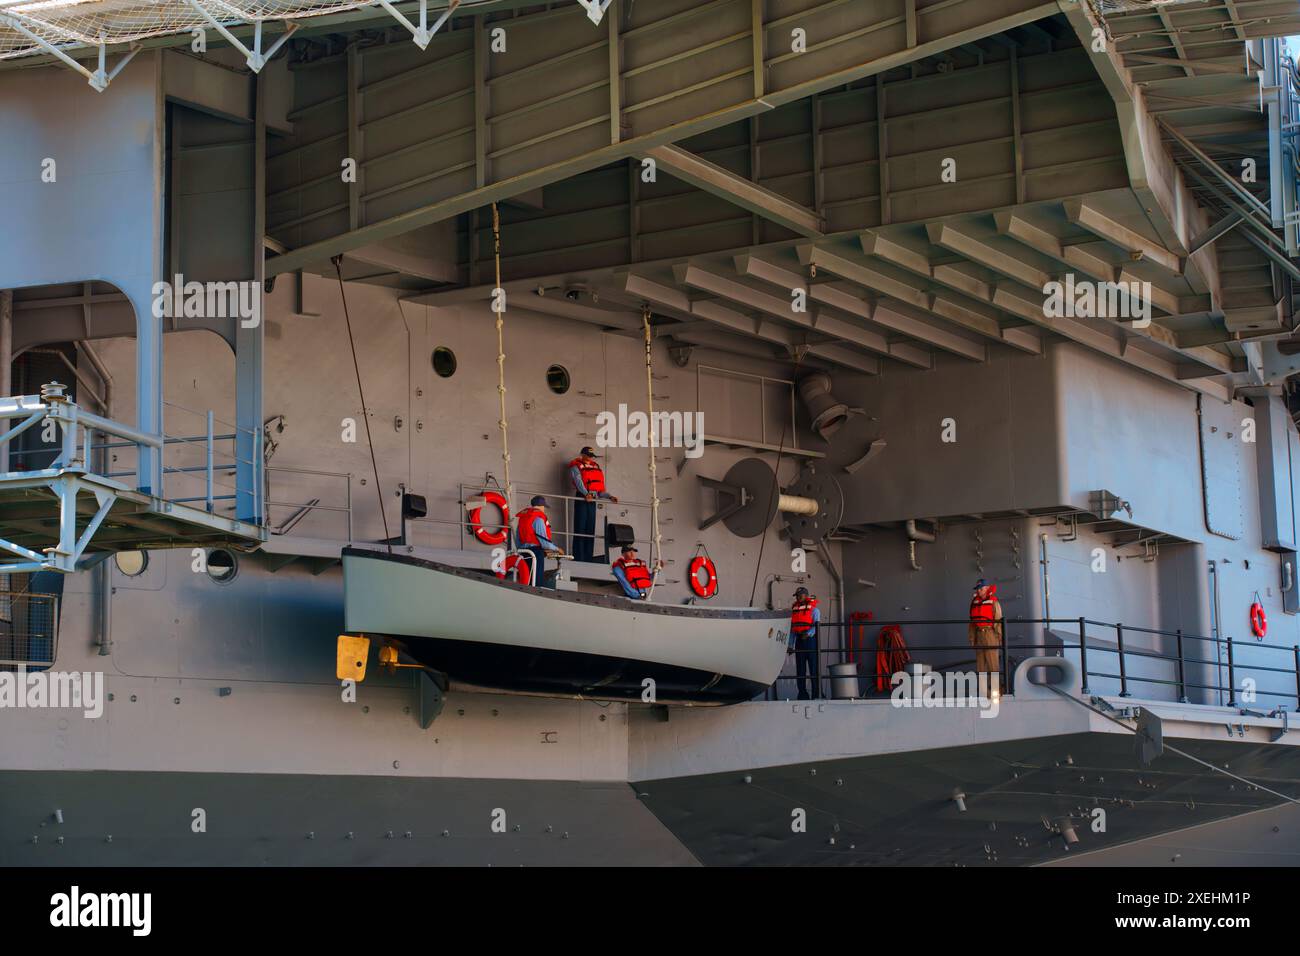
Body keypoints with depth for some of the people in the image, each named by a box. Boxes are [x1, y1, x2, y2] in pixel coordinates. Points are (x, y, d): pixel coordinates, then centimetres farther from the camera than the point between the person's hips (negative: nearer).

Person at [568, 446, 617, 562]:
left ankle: (588, 559, 7)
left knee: (591, 530, 5)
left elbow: (600, 488, 22)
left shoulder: (596, 467, 21)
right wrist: (586, 494, -34)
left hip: (592, 500, 7)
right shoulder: (576, 467, 1)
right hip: (581, 499, -6)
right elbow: (578, 481, -18)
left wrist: (609, 497, 6)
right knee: (580, 529, -9)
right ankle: (578, 559, -10)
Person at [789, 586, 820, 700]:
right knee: (800, 669, 4)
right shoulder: (794, 610, 16)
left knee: (814, 669, -7)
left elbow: (816, 626, -11)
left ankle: (817, 694, -6)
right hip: (799, 641, 6)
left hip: (810, 640, -6)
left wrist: (808, 634, -28)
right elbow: (792, 629, 14)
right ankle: (803, 695, 8)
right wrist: (791, 645, 8)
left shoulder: (813, 609, 0)